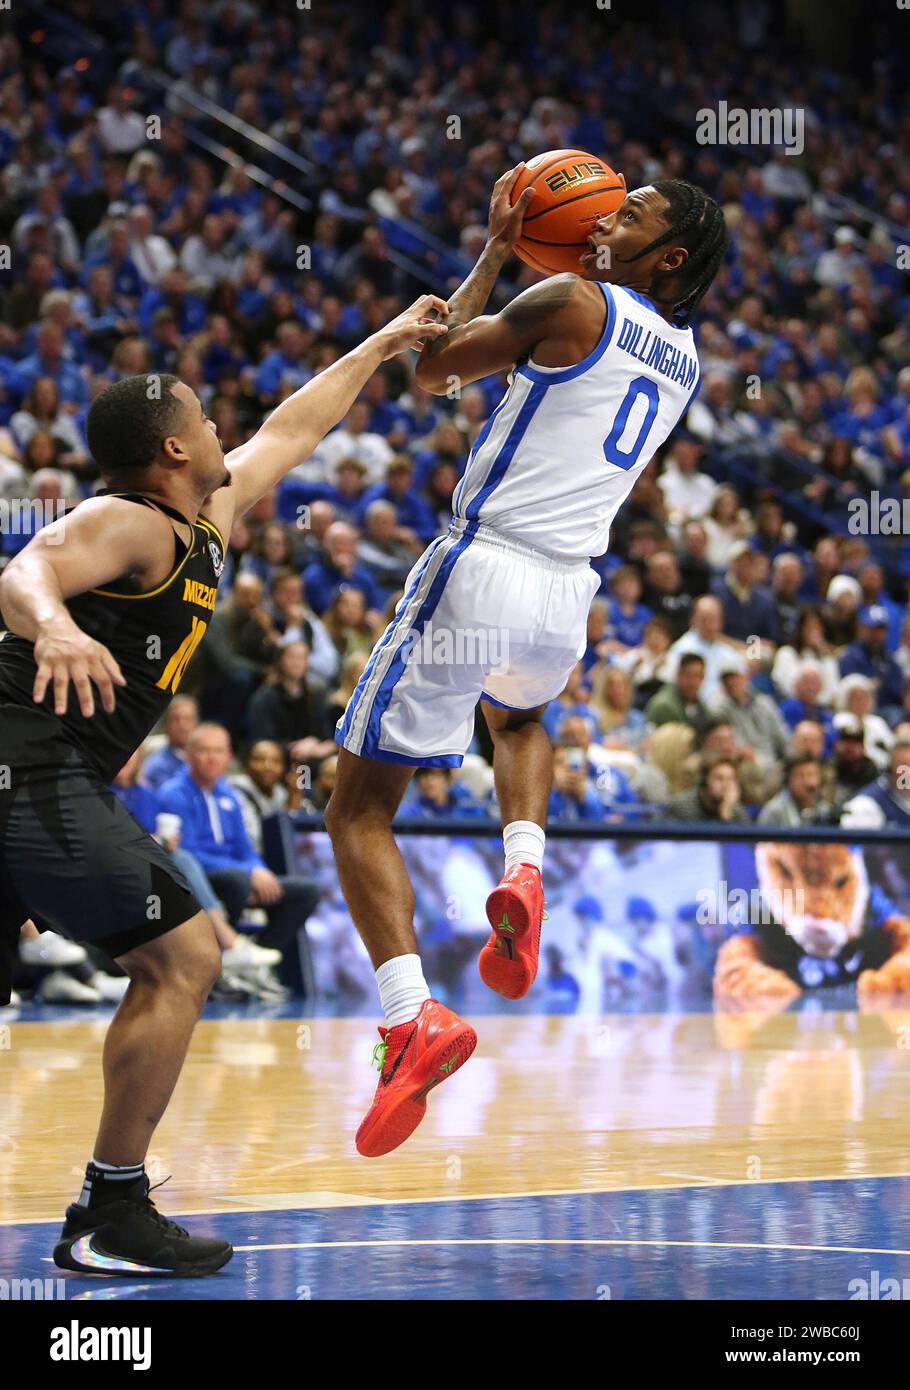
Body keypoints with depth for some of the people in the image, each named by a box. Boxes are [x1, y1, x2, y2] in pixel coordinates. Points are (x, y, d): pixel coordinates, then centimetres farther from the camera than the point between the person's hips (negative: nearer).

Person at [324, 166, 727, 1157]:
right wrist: (567, 257, 31)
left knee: (360, 808, 0)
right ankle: (524, 869, 10)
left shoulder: (573, 304, -7)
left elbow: (432, 368, 5)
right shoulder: (683, 357, 15)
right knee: (520, 715, 41)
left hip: (482, 567, -7)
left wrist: (494, 250, 15)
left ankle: (412, 1018, -19)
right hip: (567, 592, 7)